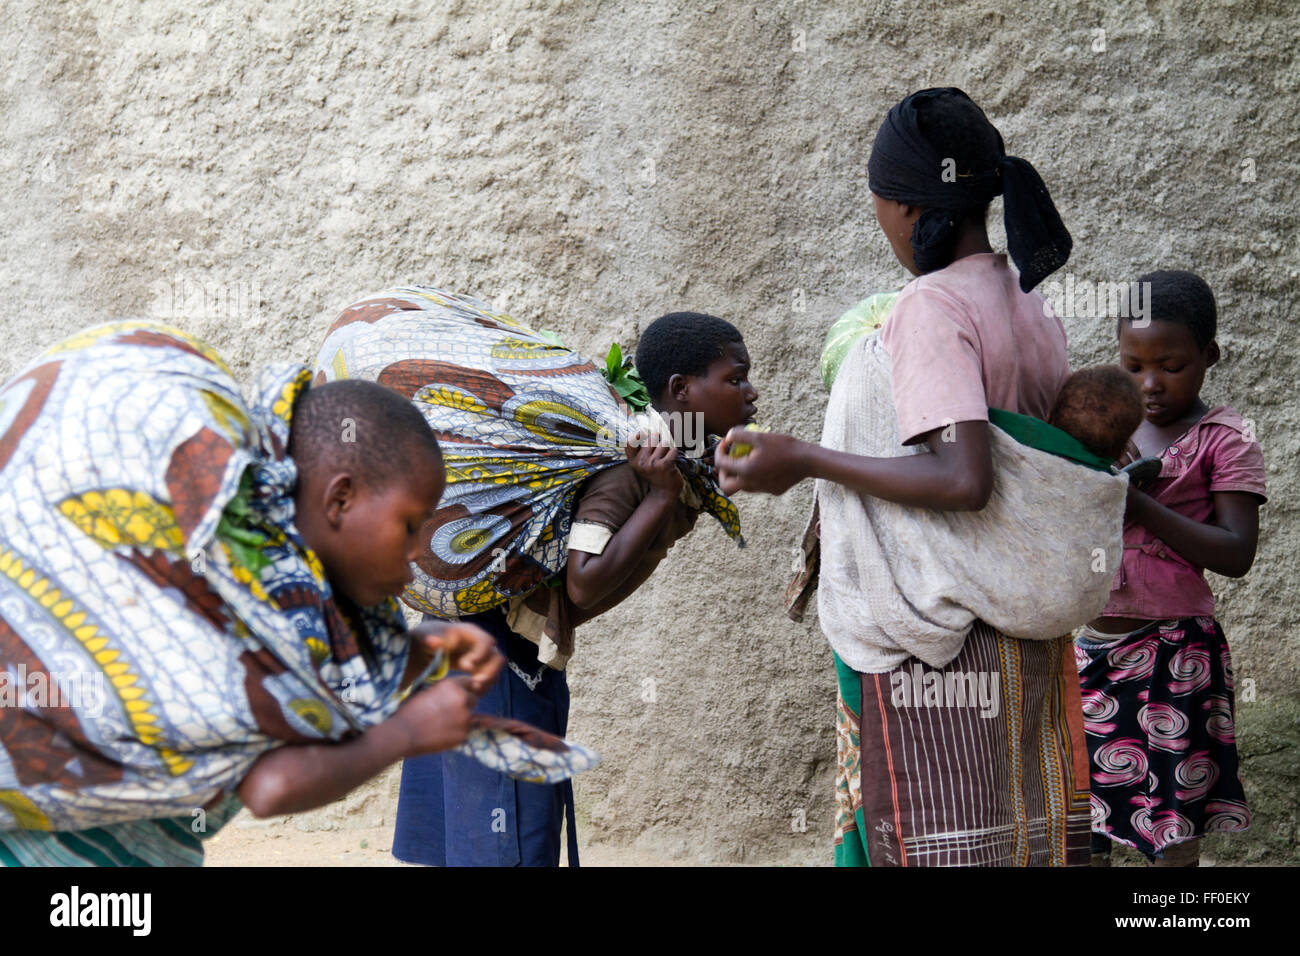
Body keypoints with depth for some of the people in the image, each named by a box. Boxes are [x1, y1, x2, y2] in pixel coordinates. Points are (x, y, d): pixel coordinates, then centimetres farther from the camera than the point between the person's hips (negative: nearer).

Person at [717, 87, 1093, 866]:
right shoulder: (1032, 307, 9)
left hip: (932, 641, -8)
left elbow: (963, 480, -26)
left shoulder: (934, 306, -16)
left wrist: (806, 462, -20)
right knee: (1023, 829, 14)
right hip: (1023, 640, 8)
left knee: (933, 840, 1)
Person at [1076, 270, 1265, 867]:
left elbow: (1236, 553, -15)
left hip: (1173, 650, -5)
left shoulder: (1224, 441, -6)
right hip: (1089, 644, 5)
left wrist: (1139, 506, -21)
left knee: (1173, 826, 4)